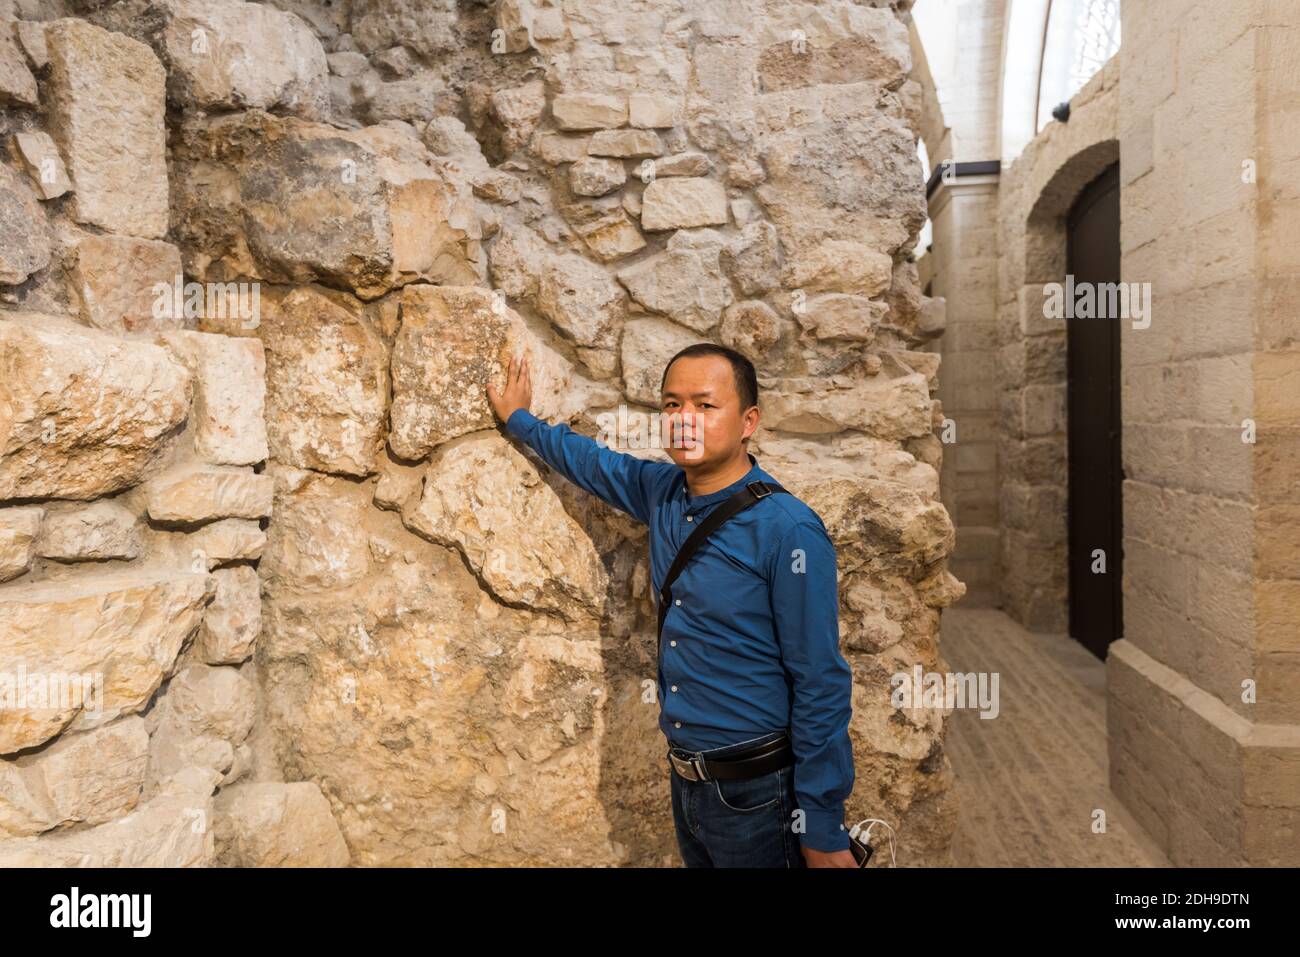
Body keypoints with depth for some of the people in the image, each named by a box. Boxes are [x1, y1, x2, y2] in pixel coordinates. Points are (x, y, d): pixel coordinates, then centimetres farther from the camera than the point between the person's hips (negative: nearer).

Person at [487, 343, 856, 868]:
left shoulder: (788, 530, -20)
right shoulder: (663, 494, -1)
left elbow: (821, 686, -18)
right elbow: (591, 461, 20)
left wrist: (822, 832, -16)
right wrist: (520, 419, 32)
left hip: (757, 796, -6)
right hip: (685, 781, 6)